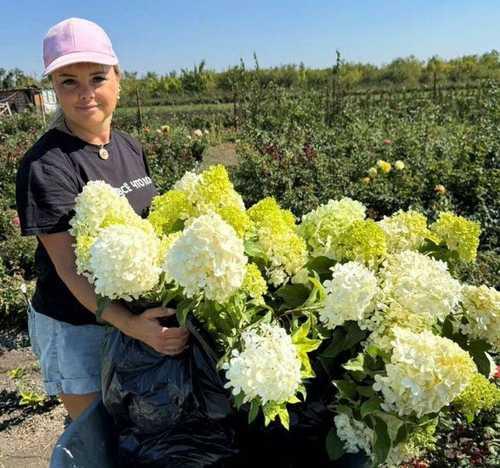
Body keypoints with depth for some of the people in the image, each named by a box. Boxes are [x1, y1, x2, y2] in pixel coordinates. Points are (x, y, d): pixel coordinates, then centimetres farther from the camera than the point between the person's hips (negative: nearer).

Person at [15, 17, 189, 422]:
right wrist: (131, 325, -38)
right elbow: (69, 268, -25)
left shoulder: (130, 148, 1)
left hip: (144, 314, 7)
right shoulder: (46, 166, -20)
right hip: (76, 327, -6)